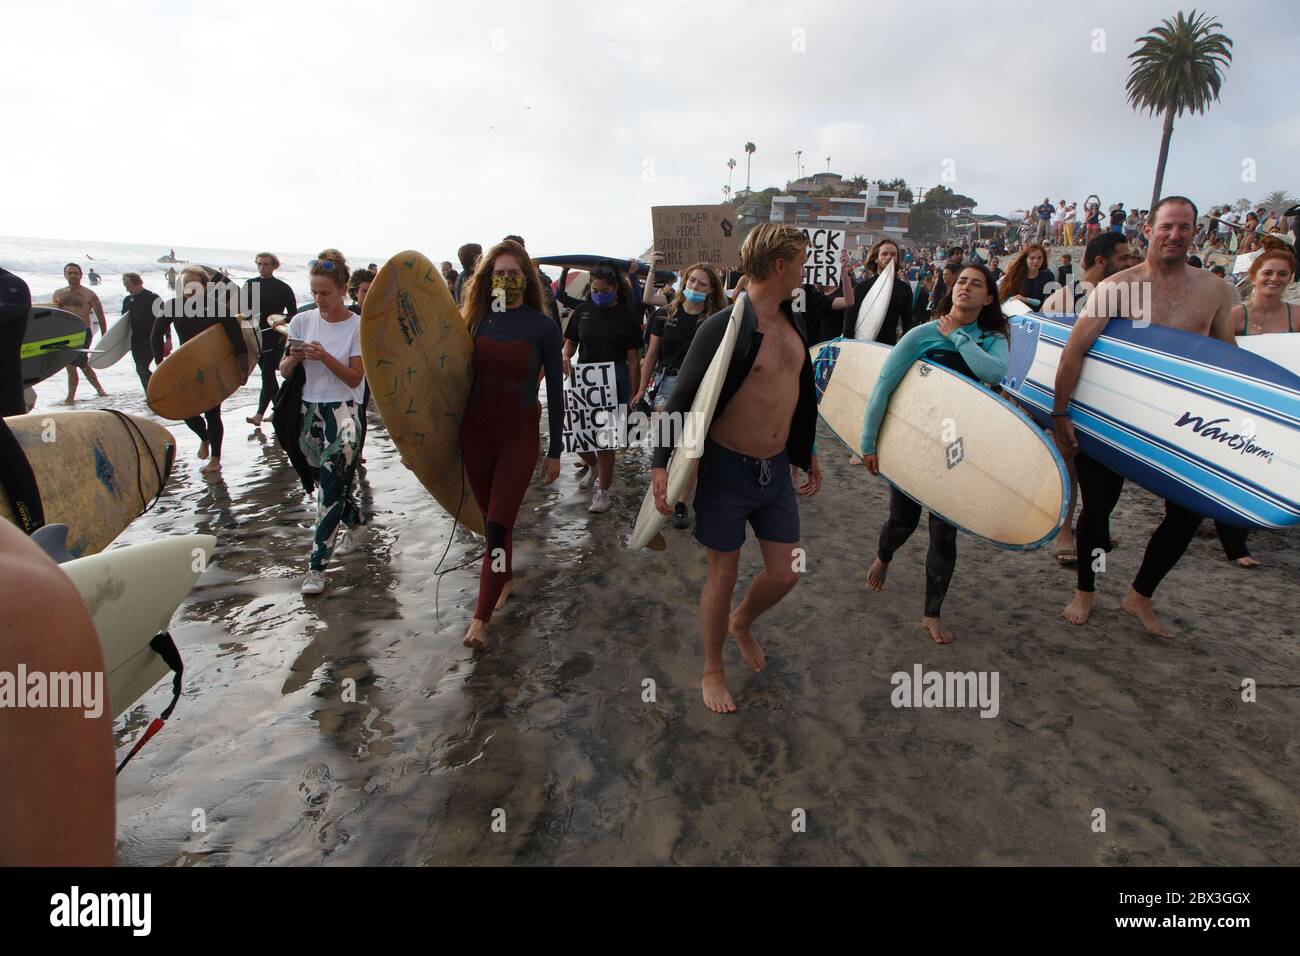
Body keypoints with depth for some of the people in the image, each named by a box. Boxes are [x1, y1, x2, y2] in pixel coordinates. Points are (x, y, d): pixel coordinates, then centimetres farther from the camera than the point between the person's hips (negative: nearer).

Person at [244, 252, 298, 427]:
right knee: (268, 374, 11)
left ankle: (260, 414, -9)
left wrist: (283, 320, -20)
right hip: (255, 336, 5)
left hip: (275, 338, -5)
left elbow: (293, 313, -1)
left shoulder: (283, 288, -2)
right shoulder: (250, 285, 10)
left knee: (268, 374, -8)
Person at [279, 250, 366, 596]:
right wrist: (294, 358, -14)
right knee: (330, 483, 15)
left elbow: (355, 378, -8)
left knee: (331, 486, -12)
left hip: (341, 412, -4)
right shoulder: (303, 320, 4)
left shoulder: (358, 326, -6)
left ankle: (317, 565, -6)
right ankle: (352, 521, 43)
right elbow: (284, 371, 8)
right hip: (308, 413, 5)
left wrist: (325, 357, -21)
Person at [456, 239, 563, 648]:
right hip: (476, 429, 4)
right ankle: (505, 577, 40)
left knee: (499, 523, -6)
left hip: (519, 433, -3)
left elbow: (555, 390, -3)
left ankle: (481, 617, 2)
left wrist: (555, 450, -2)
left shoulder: (543, 327, -6)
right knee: (490, 517, 14)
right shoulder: (475, 318, 2)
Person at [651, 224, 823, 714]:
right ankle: (712, 671, 29)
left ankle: (741, 622, 43)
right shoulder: (725, 328, -16)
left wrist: (806, 453, 25)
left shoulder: (794, 323, 7)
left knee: (785, 572, 10)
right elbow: (683, 398, -15)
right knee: (724, 574, 7)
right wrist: (661, 463, -21)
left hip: (777, 470, 7)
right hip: (728, 469, -6)